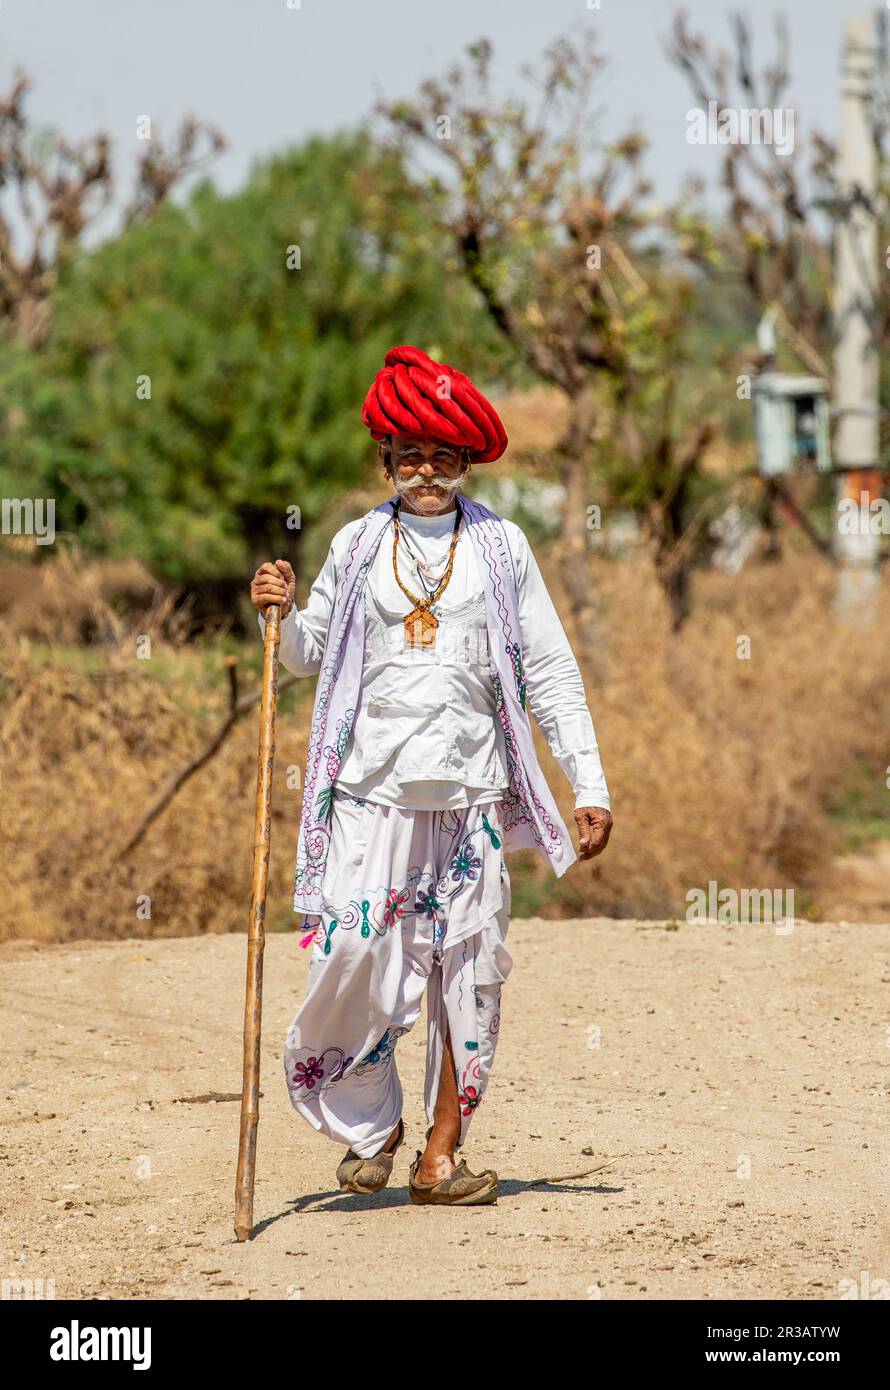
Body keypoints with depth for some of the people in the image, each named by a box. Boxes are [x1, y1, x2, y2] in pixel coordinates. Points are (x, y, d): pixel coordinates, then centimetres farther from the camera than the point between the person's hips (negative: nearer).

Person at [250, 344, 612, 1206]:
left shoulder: (500, 546, 7)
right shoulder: (357, 546, 9)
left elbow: (550, 673, 7)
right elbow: (309, 656, 20)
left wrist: (590, 788, 2)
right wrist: (278, 615, -3)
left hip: (472, 794, 0)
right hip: (371, 788, 0)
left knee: (468, 973, 0)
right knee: (355, 958, -9)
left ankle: (440, 1155, 9)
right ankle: (371, 1125, 14)